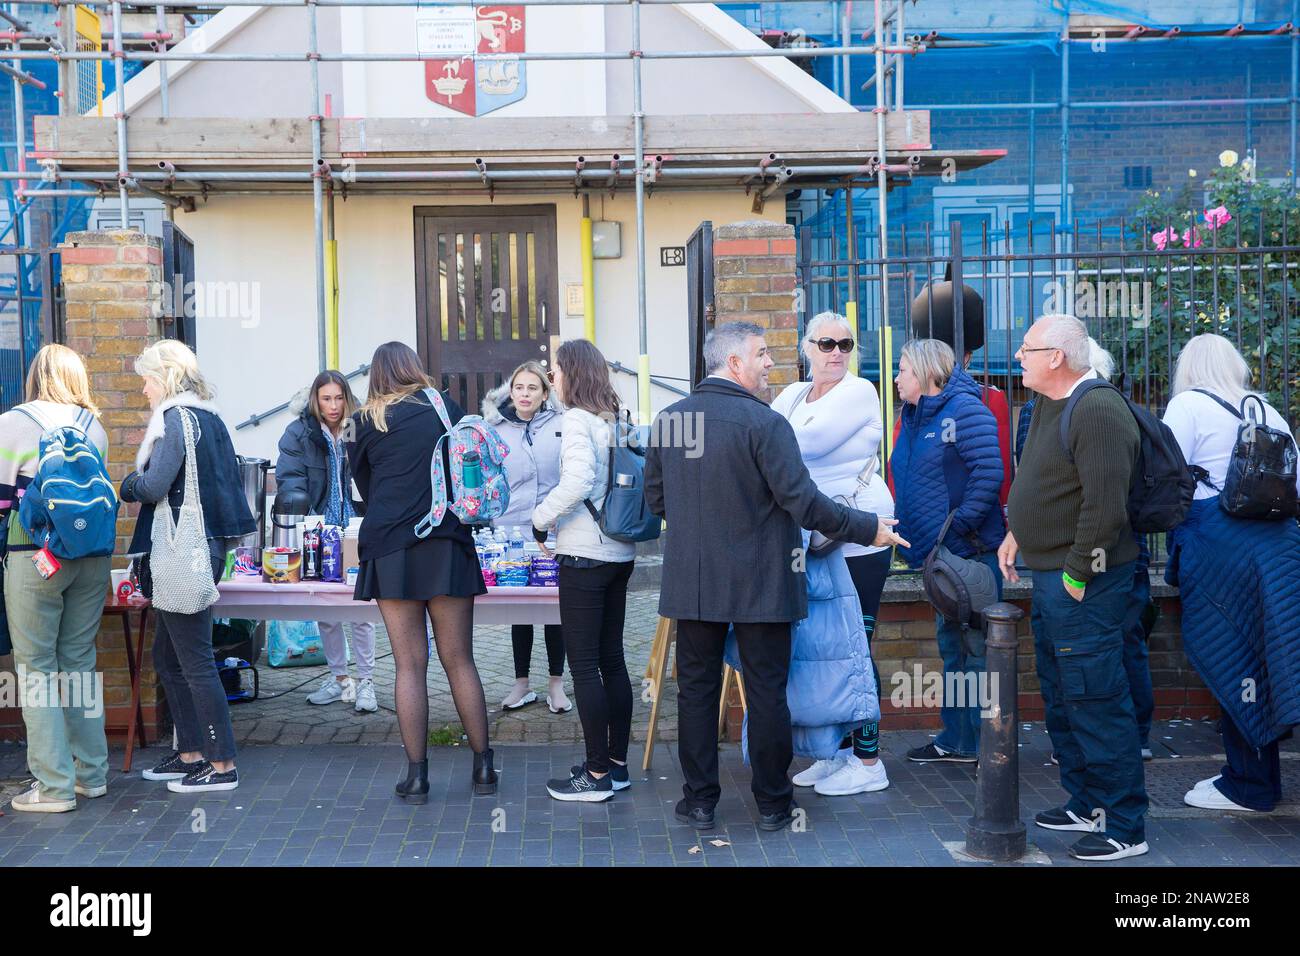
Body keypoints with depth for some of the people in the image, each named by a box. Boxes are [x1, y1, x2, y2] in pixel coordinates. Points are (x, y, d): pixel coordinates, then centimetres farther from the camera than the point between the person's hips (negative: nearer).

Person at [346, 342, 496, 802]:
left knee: (410, 665, 2)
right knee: (459, 660, 7)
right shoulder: (447, 409, 7)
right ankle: (483, 767, 13)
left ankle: (416, 776, 4)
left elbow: (364, 487, 15)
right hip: (448, 544, 1)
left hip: (390, 547, -1)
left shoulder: (365, 422, 5)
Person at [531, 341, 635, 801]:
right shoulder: (617, 418, 11)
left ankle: (597, 774, 4)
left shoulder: (578, 419, -11)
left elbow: (579, 480, -24)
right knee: (612, 659, 14)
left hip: (584, 556, -8)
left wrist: (542, 517, -10)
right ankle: (617, 764, 21)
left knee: (584, 665, -1)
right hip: (619, 553, 8)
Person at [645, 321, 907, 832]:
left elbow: (655, 499, 10)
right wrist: (868, 528, -7)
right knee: (767, 691, 8)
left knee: (696, 689, 11)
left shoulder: (668, 420, 1)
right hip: (760, 584, -4)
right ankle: (773, 803, 17)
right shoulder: (765, 423, -15)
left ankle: (699, 800, 17)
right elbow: (803, 502, -18)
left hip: (692, 581, 4)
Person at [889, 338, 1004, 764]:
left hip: (972, 550, -9)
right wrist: (905, 537, 13)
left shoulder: (964, 409, -11)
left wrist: (958, 525, -21)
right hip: (939, 553, 9)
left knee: (978, 647, -3)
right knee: (951, 645, 15)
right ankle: (957, 740, 25)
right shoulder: (913, 417, 15)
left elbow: (989, 473, -19)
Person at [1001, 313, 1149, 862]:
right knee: (1061, 699, 18)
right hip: (1049, 575, 11)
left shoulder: (1098, 411, -19)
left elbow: (1105, 507, -24)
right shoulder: (1048, 405, 13)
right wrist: (1017, 533, 16)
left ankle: (1125, 827, 6)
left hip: (1081, 583, -11)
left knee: (1096, 702, -5)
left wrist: (1077, 574, -20)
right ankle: (1087, 805, 31)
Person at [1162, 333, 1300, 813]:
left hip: (1220, 551, -6)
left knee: (1233, 665, 1)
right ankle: (1259, 776, 20)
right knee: (1261, 664, 12)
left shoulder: (1189, 405, -3)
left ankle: (1249, 783, 9)